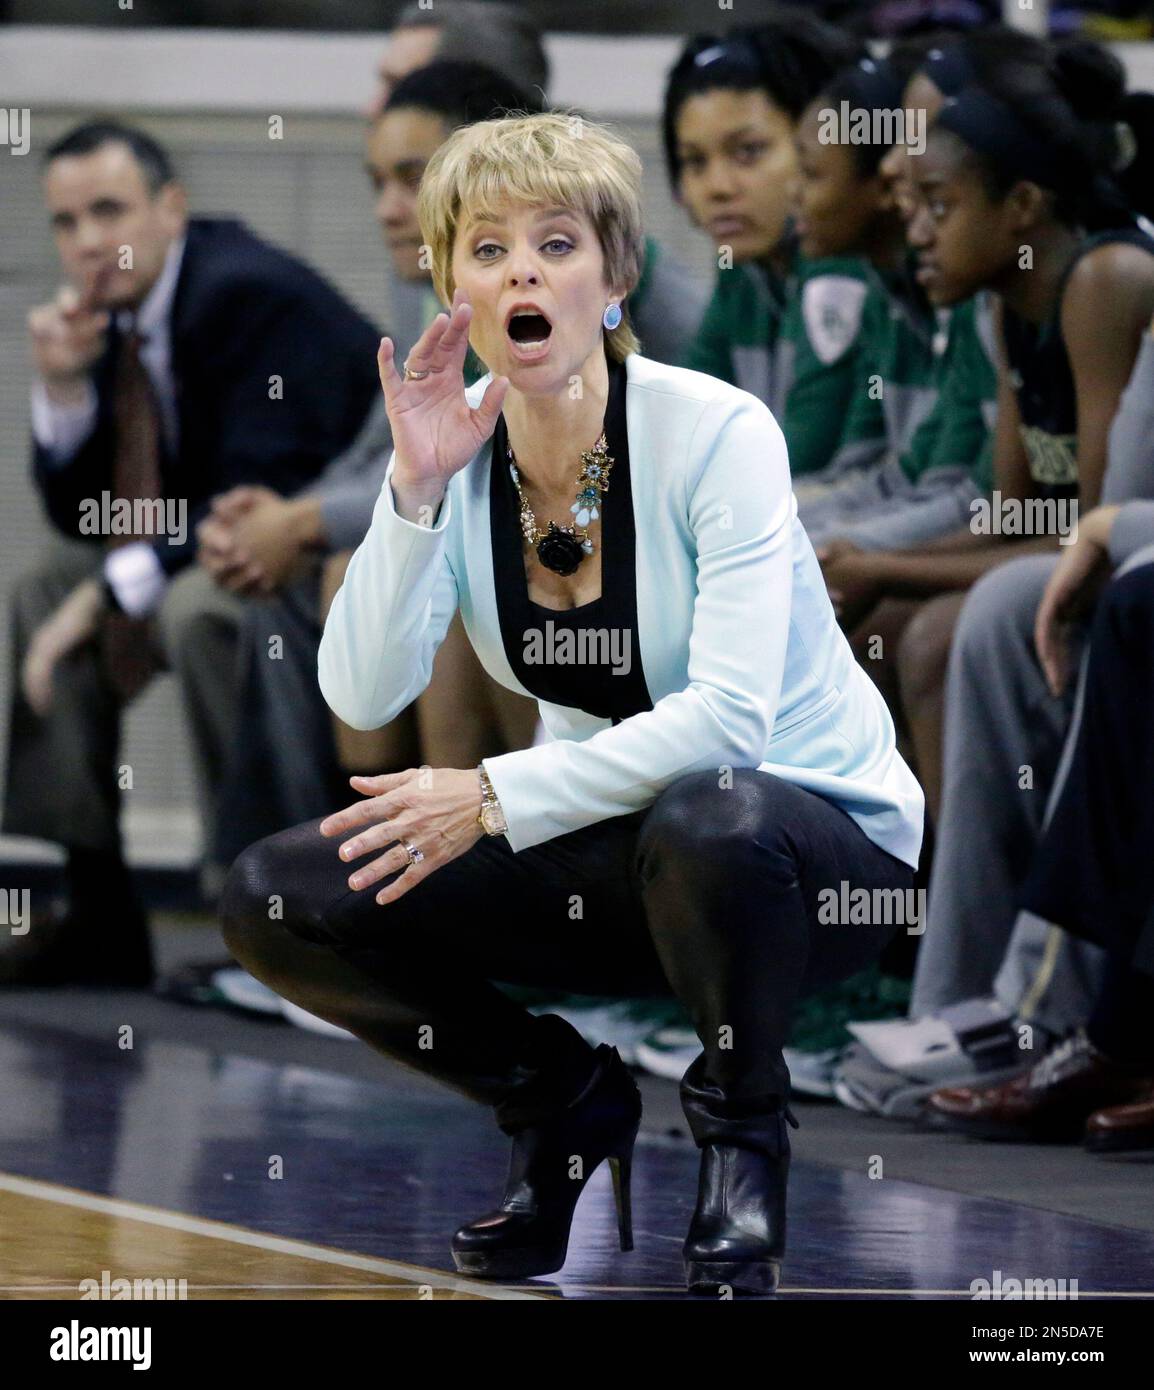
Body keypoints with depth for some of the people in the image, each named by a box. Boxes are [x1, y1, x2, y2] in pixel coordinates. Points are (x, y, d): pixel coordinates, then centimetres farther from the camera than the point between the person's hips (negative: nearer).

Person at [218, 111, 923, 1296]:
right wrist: (415, 488, -28)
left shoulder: (715, 432, -20)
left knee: (706, 820, -42)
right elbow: (362, 696, -17)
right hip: (615, 848, 5)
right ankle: (566, 1103, 9)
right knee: (277, 900, -14)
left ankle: (741, 1133, -11)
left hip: (814, 841, -5)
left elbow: (729, 714, -30)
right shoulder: (454, 453, -6)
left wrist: (496, 798, -34)